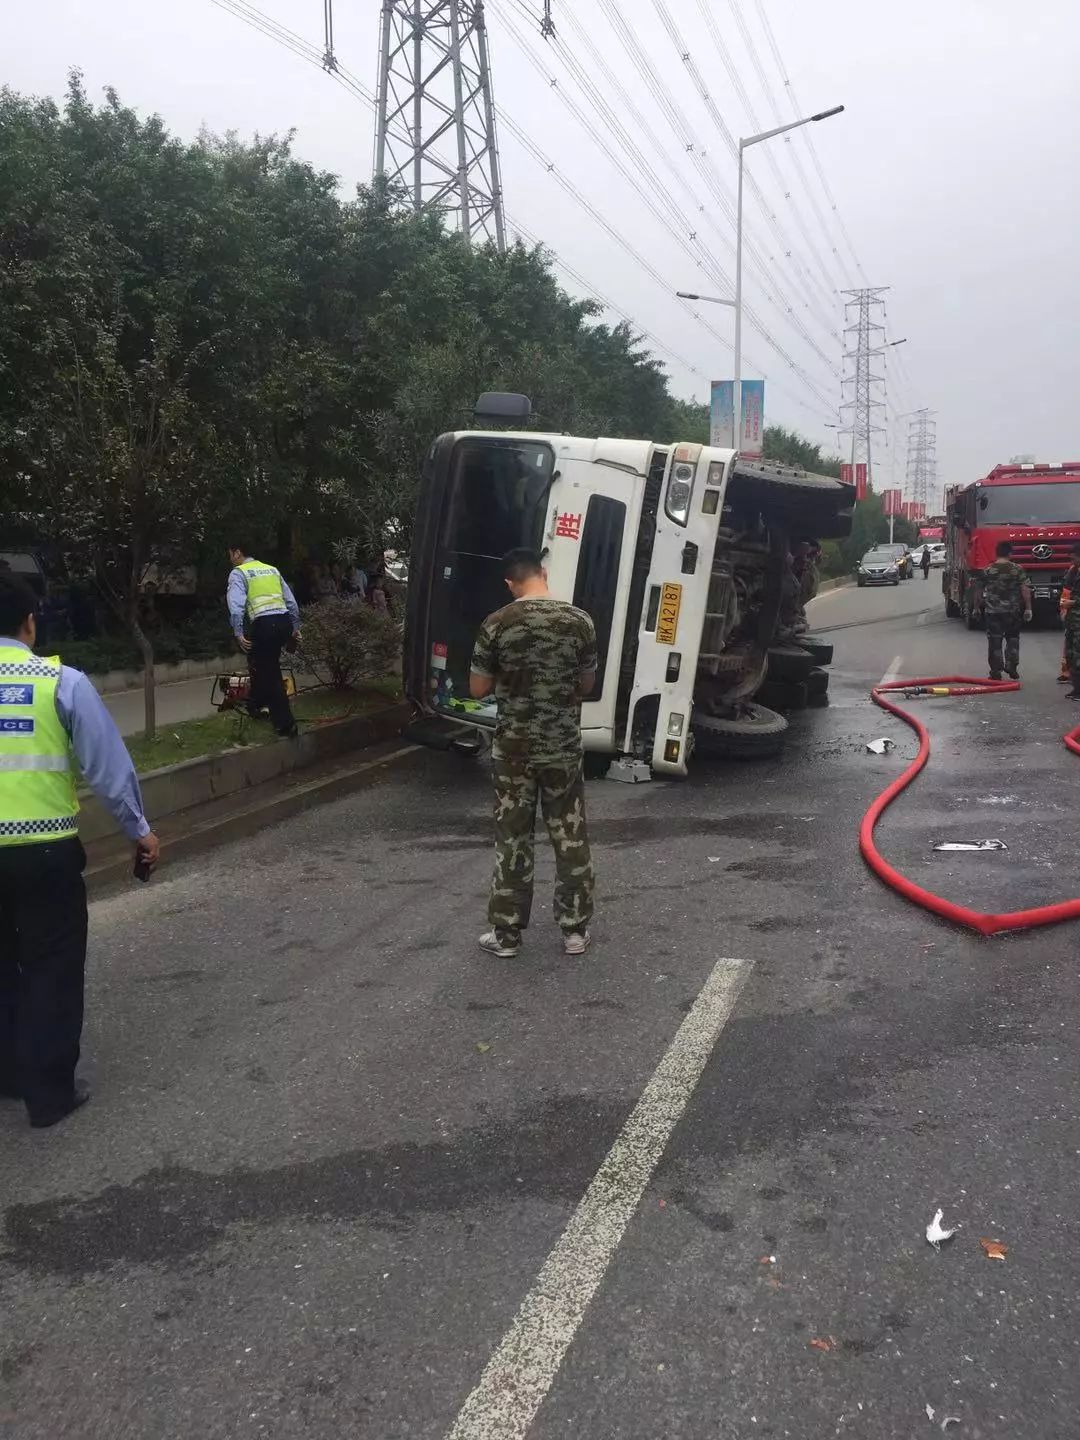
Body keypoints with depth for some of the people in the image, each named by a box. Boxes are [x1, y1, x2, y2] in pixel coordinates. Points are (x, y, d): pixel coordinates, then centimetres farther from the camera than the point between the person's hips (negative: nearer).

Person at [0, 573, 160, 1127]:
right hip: (45, 852, -3)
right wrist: (139, 830, 6)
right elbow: (107, 763, -6)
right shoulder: (62, 681, -8)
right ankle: (50, 1092, 17)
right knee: (52, 969, 10)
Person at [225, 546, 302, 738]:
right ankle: (256, 704, 41)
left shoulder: (238, 573, 3)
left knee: (271, 673, 3)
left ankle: (285, 724, 2)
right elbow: (291, 601, 20)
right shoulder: (272, 569, 21)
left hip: (264, 624, -6)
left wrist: (238, 633, -13)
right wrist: (295, 627, 26)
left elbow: (236, 604, -11)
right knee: (263, 662, 27)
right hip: (284, 621, 6)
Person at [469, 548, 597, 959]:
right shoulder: (579, 621, -5)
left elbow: (478, 689, -3)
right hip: (563, 747, 1)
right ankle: (575, 930, 19)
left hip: (513, 748, -1)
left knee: (512, 839, 8)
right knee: (571, 838, 11)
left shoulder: (496, 625, -9)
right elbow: (586, 685, 6)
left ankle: (506, 934, 15)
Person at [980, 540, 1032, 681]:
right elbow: (1025, 590, -7)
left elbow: (981, 590, 6)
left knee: (995, 641, 4)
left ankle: (996, 671, 3)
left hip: (992, 611, -1)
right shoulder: (1017, 569, -6)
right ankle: (1012, 667, 16)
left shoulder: (988, 570, -4)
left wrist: (977, 607, 22)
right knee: (1012, 639, 16)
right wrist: (1028, 608, 2)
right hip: (1012, 611, 1)